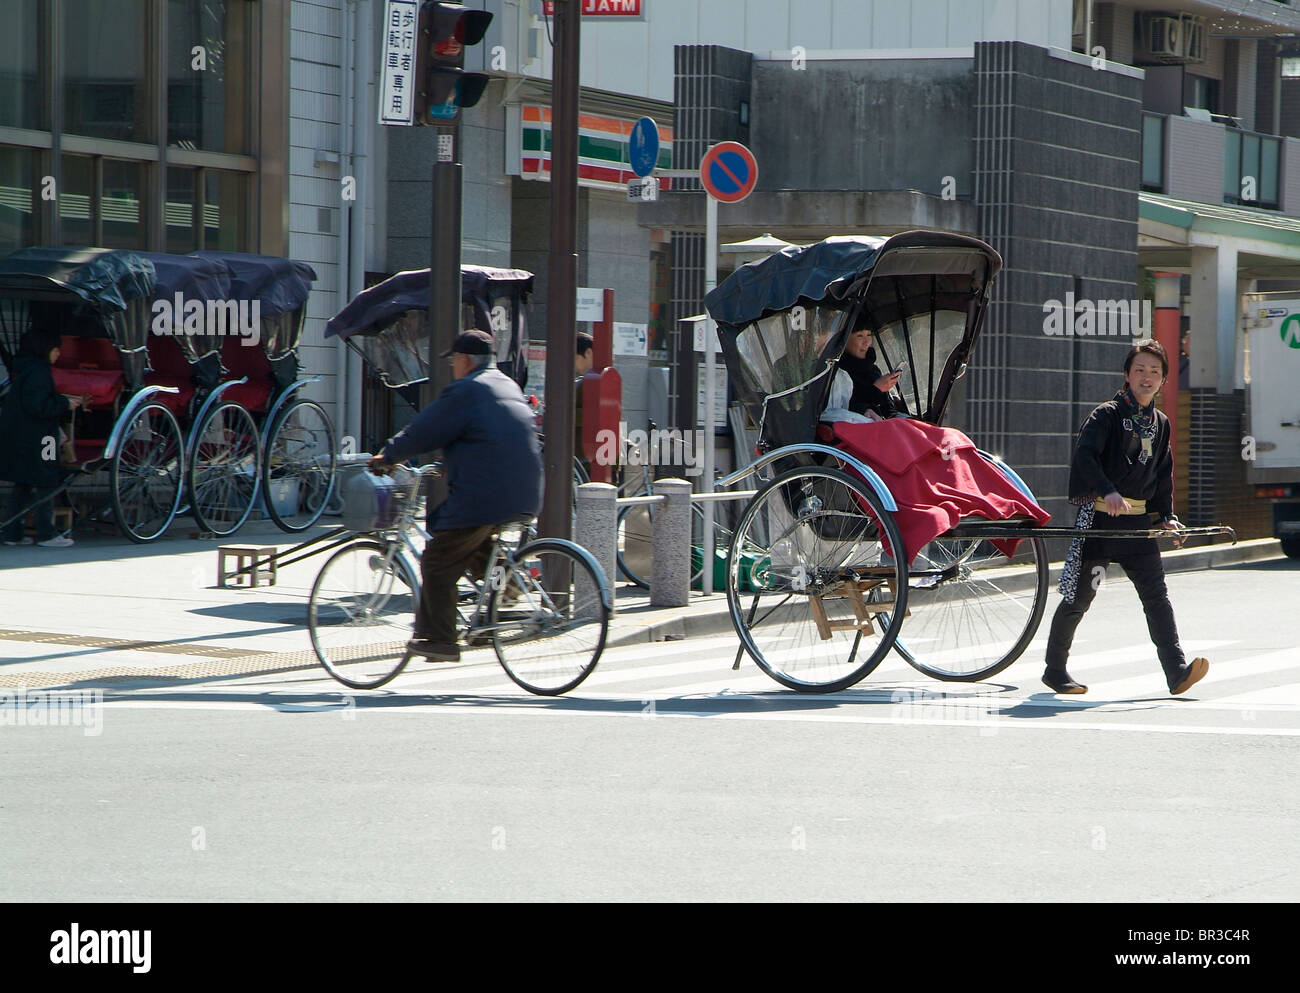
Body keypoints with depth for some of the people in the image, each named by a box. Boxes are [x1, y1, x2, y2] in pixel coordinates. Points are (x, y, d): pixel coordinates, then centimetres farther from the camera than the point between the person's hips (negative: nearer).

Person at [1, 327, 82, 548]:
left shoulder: (24, 369, 15)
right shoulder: (38, 373, -17)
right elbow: (38, 406, -24)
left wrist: (66, 400, 18)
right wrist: (65, 404, -13)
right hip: (35, 442, -10)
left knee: (22, 486, 14)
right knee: (46, 483, -2)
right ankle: (46, 535, 1)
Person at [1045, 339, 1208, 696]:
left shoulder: (1160, 424, 15)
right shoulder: (1107, 415, -5)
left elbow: (1163, 476, 23)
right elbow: (1084, 455, -20)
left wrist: (1166, 517, 11)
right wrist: (1108, 492, -33)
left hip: (1138, 521, 5)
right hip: (1099, 516, -5)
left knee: (1156, 593, -7)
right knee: (1080, 595, 1)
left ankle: (1177, 671, -15)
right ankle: (1054, 669, 15)